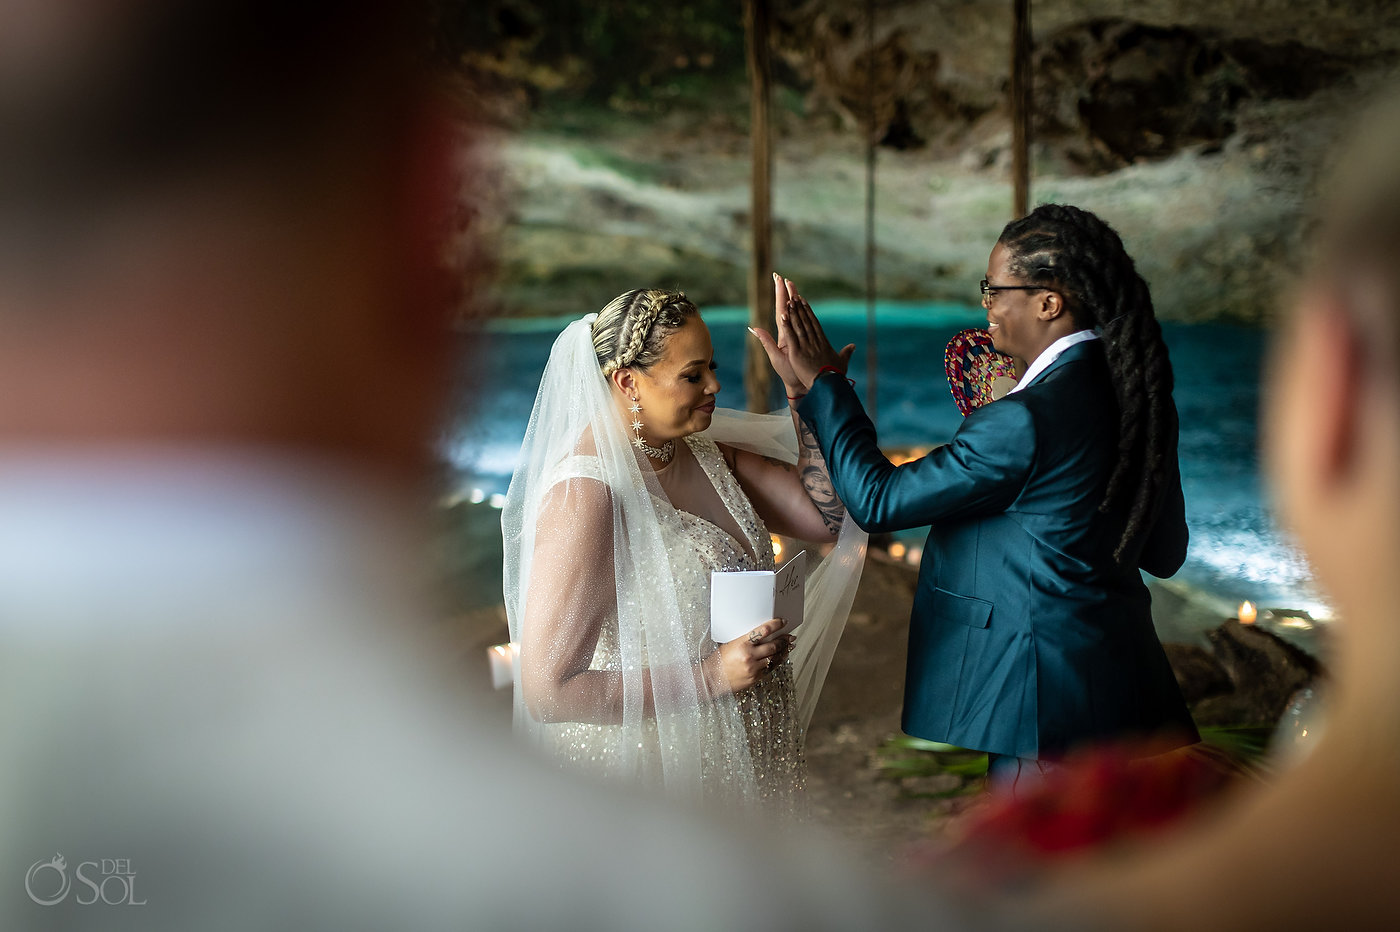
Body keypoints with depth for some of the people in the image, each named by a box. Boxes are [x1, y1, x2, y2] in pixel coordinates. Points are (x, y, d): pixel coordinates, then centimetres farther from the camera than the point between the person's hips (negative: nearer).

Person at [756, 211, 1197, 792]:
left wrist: (822, 382, -5)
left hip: (1050, 699, -9)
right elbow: (1165, 553, 13)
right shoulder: (1137, 391, 3)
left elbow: (876, 499, -15)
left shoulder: (1025, 422, -23)